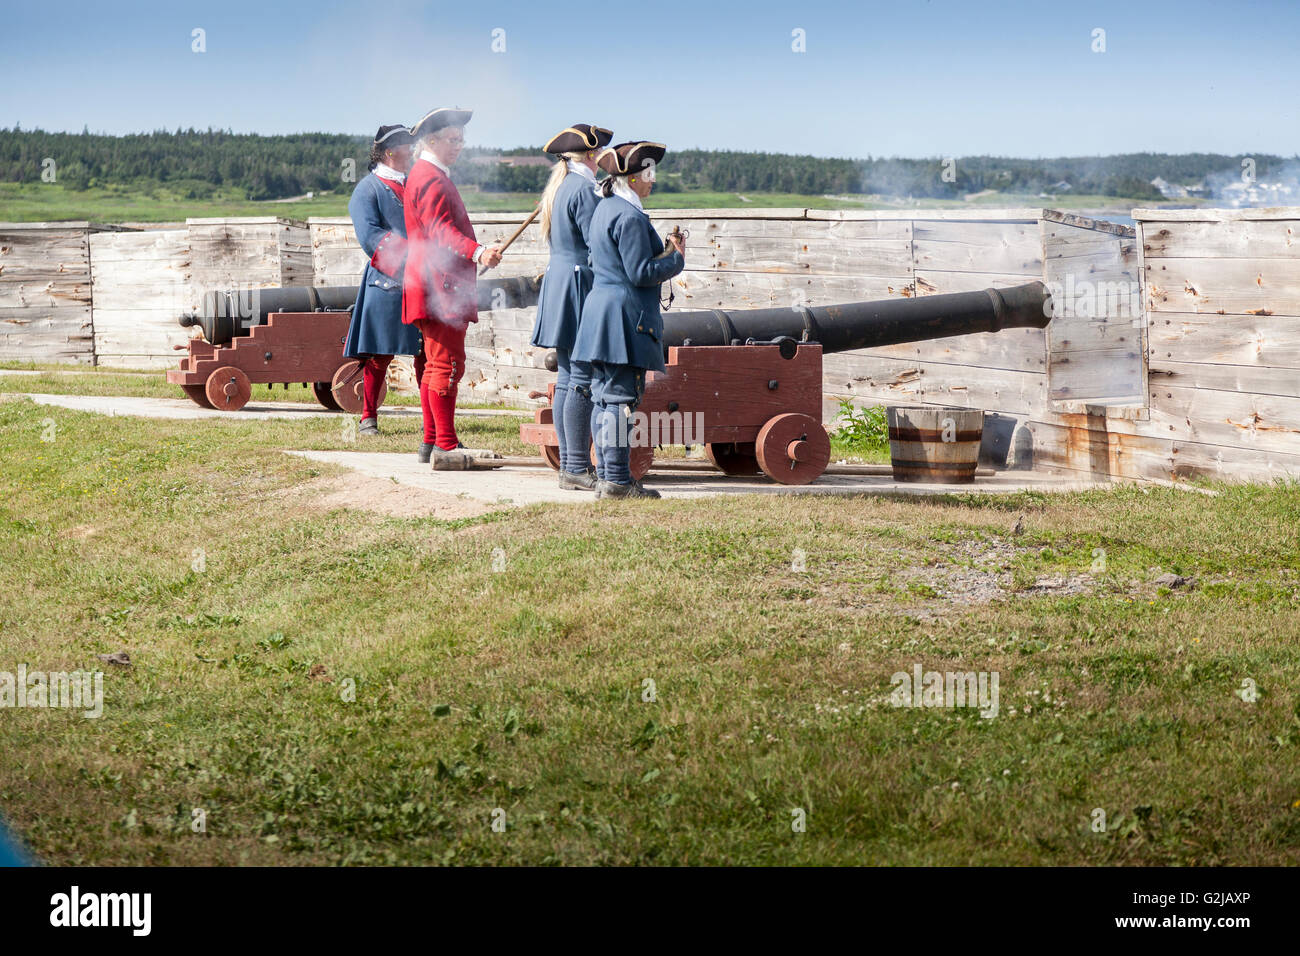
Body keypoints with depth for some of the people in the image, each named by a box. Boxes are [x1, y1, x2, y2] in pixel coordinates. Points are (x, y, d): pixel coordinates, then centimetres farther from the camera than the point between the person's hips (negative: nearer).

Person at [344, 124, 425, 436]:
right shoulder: (368, 189, -1)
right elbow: (369, 235, -13)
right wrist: (408, 253, -21)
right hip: (386, 284, -5)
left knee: (427, 354, 4)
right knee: (378, 355, 0)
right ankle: (368, 418, 10)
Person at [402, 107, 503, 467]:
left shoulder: (426, 175, 22)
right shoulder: (431, 178, -13)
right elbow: (441, 229, -26)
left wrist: (474, 255, 41)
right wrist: (479, 251, -40)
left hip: (436, 286, 11)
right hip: (441, 286, -11)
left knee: (436, 364, 14)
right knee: (448, 364, -12)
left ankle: (432, 442, 19)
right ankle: (446, 447, -14)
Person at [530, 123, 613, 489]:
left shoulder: (557, 187, 16)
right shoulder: (584, 189, -13)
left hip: (557, 279, 10)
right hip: (581, 285, -10)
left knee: (566, 378, 10)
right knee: (584, 380, -8)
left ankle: (568, 463, 13)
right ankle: (577, 469, -8)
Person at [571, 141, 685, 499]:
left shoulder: (604, 208, 17)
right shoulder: (630, 216, -15)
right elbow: (641, 272, -18)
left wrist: (665, 252, 20)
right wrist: (677, 258, -3)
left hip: (599, 307, 10)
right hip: (624, 317, -10)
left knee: (604, 397, 10)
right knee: (621, 397, -8)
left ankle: (605, 475, 14)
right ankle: (617, 480, -7)